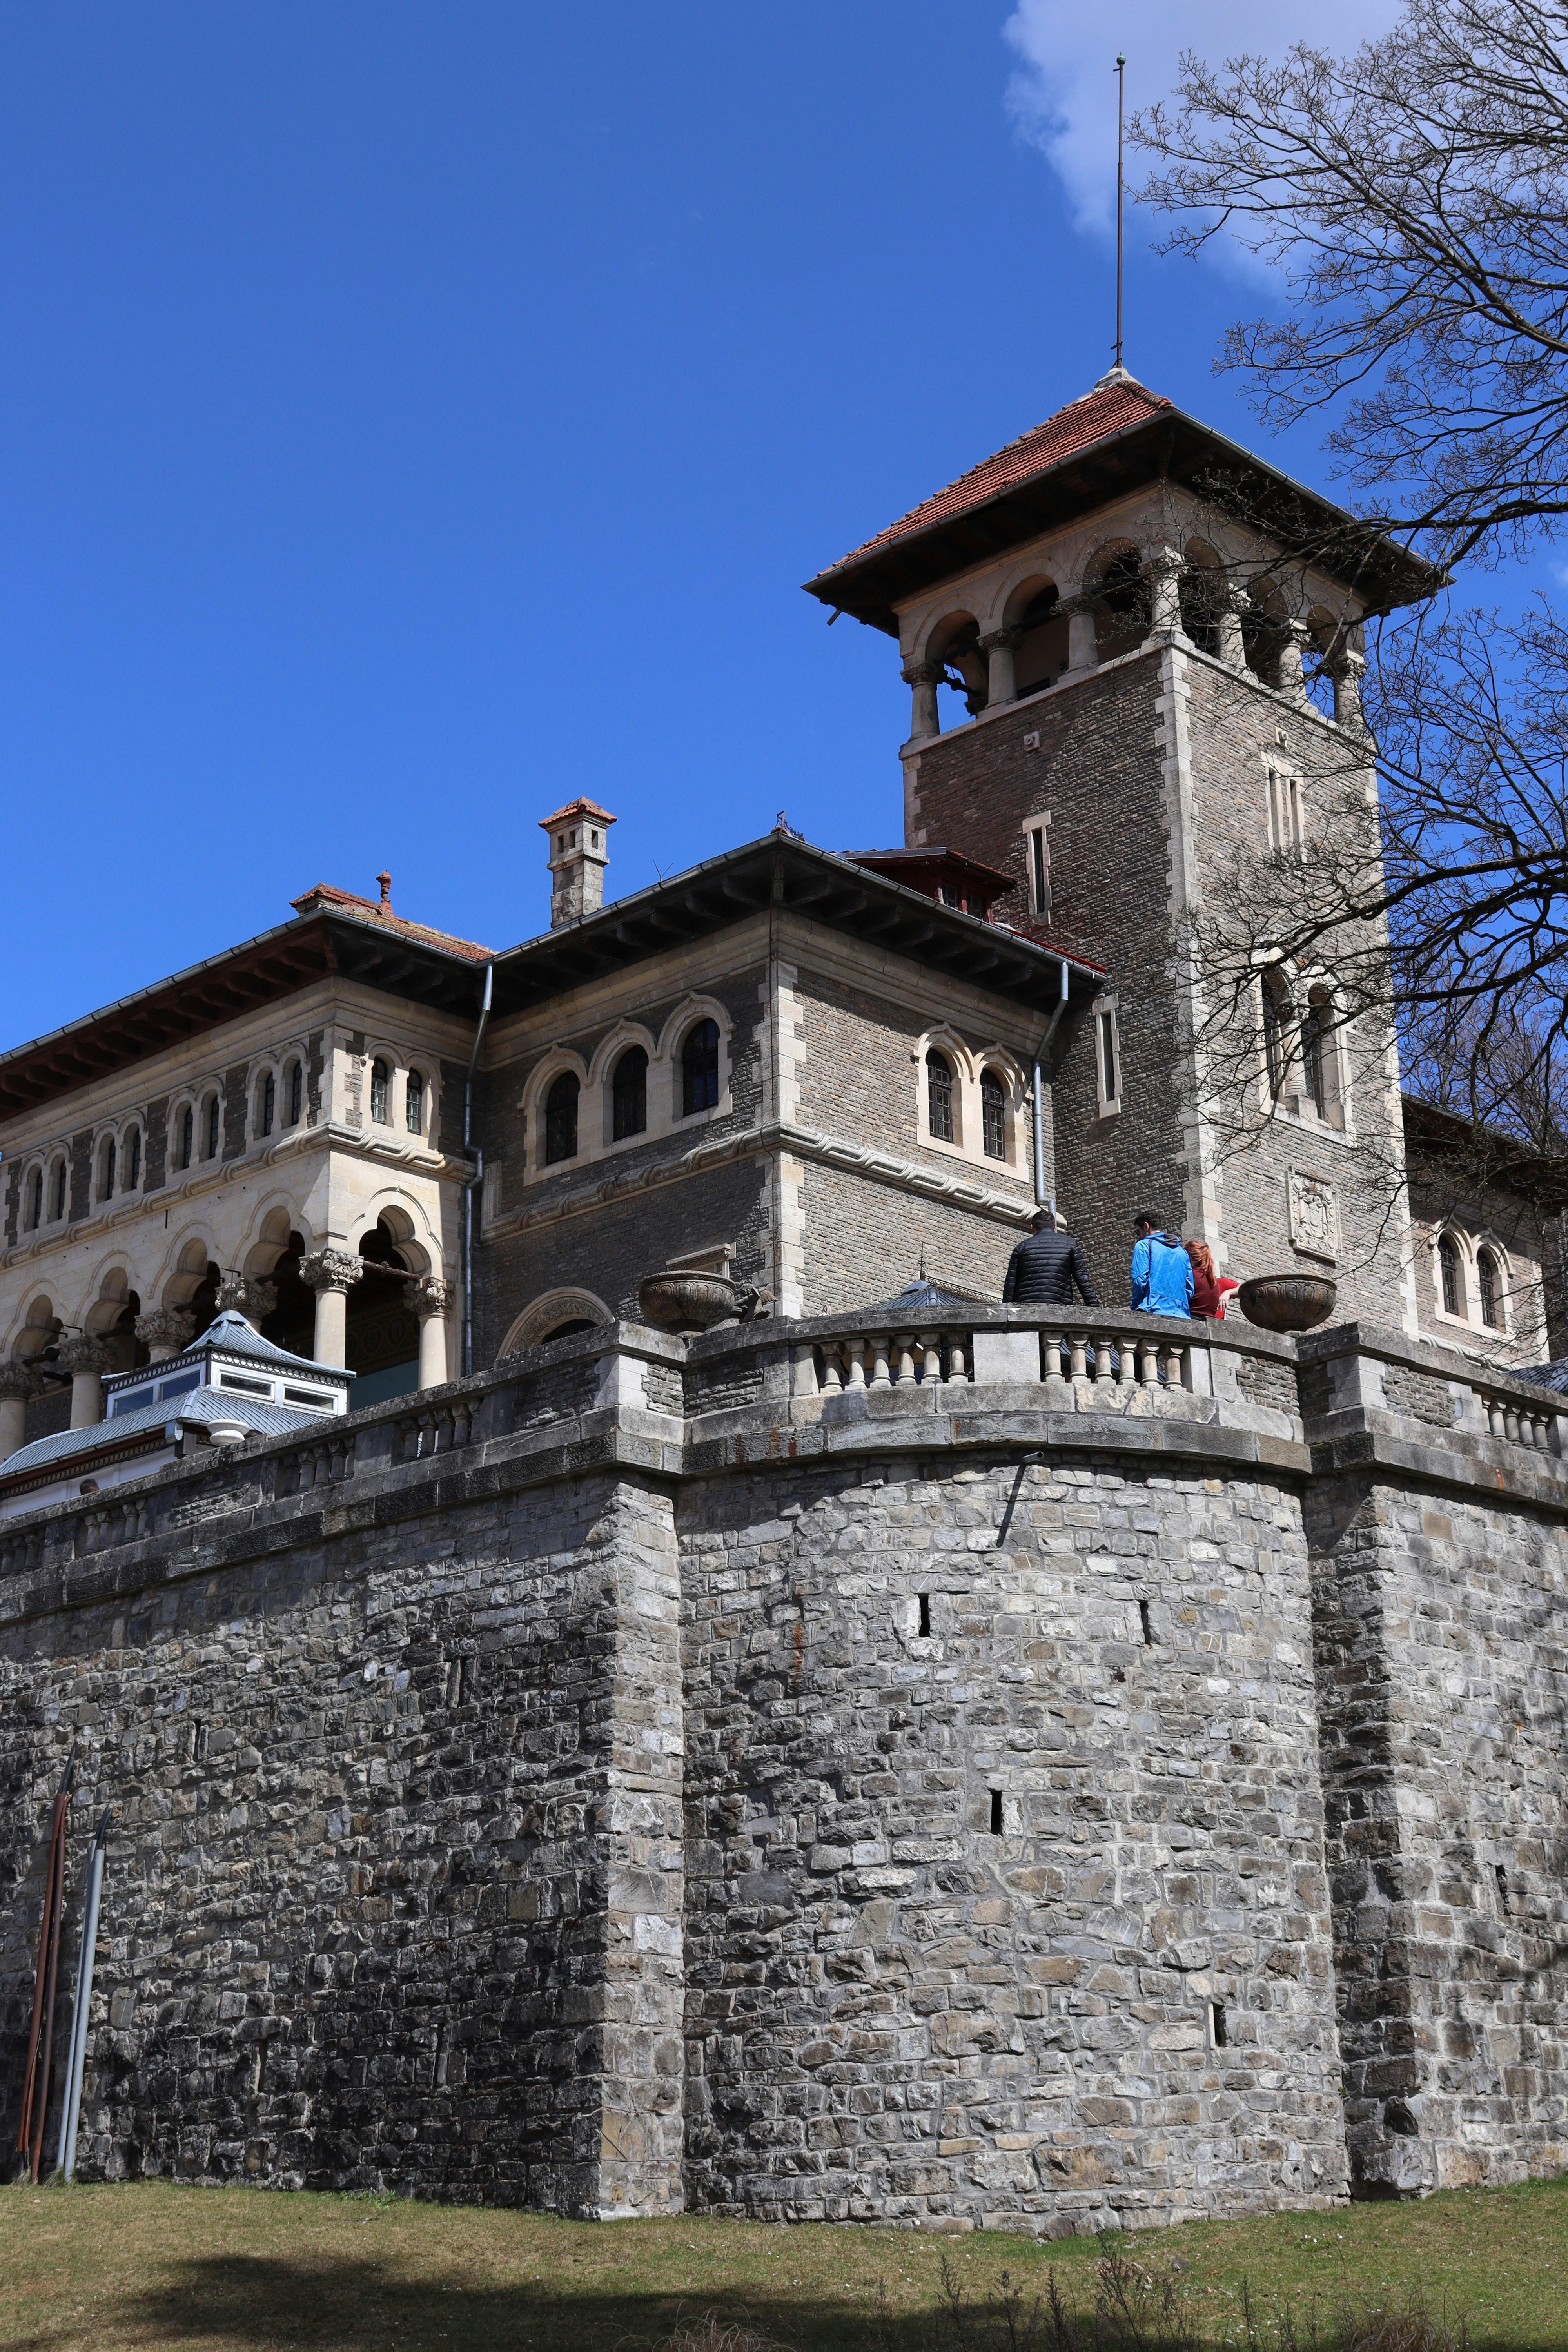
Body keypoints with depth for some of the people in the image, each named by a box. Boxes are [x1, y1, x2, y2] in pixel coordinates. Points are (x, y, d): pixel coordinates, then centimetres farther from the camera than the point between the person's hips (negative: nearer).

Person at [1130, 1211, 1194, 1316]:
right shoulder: (1181, 1250, 20)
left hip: (1154, 1312, -6)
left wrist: (1135, 1307, 5)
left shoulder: (1143, 1245, 2)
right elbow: (1190, 1289, 16)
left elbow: (1140, 1282, -6)